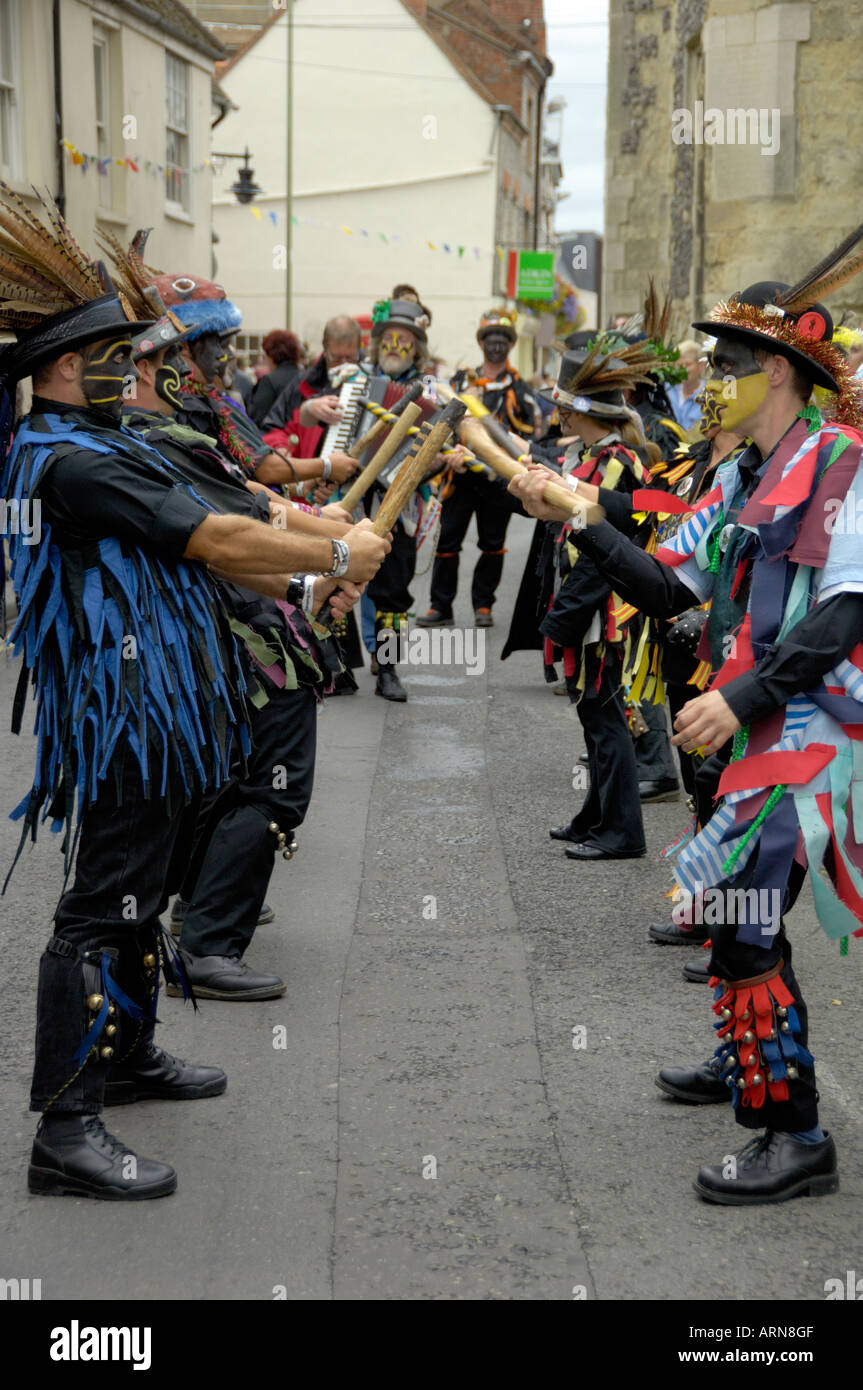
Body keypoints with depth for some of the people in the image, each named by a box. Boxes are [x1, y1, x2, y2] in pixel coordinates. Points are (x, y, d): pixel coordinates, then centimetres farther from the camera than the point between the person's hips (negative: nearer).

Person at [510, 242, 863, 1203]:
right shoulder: (743, 480, 15)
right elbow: (666, 586, 13)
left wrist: (742, 697, -26)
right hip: (758, 722, 9)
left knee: (743, 913, -16)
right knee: (738, 899, 21)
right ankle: (748, 1061, 41)